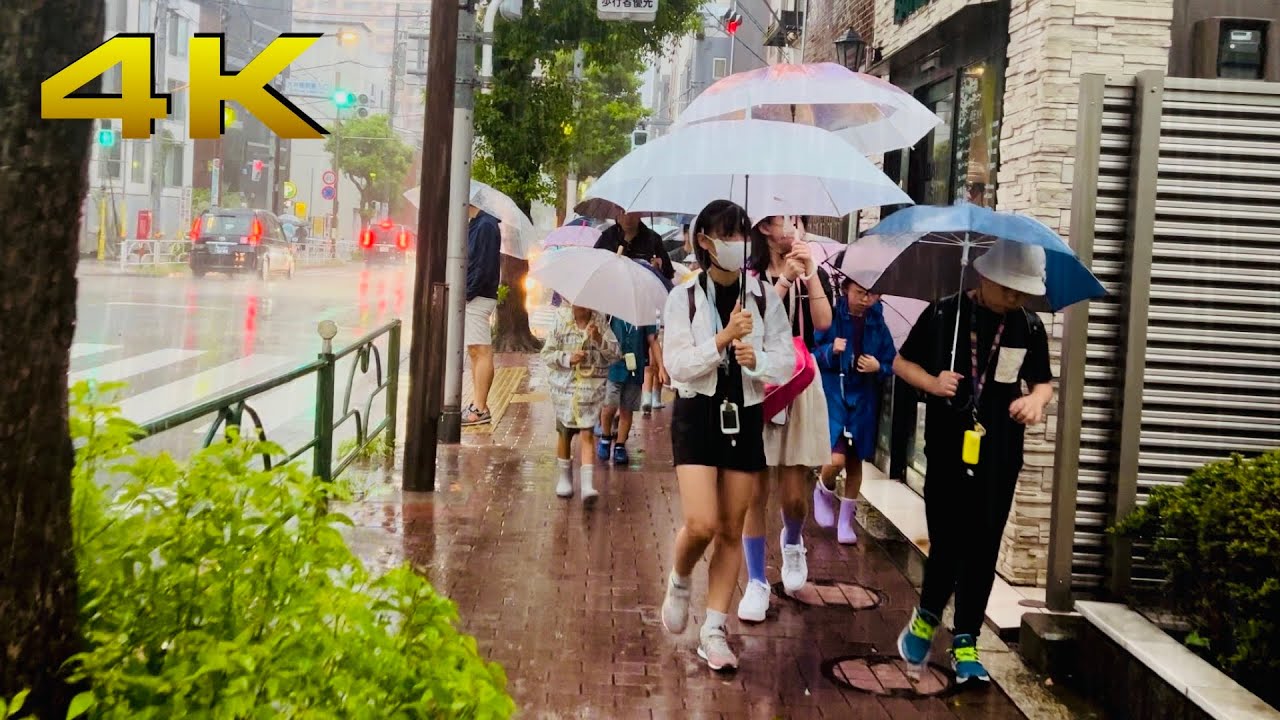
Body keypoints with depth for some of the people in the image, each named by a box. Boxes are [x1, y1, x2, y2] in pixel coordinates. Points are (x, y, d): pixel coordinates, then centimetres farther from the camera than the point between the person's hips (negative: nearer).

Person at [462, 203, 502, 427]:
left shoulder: (485, 226, -14)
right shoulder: (475, 224, 16)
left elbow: (485, 267, -19)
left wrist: (467, 293, -17)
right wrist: (465, 292, 12)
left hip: (477, 299, -10)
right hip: (471, 298, 10)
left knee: (481, 351, -7)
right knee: (475, 351, 13)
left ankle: (480, 409, -5)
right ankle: (477, 404, 19)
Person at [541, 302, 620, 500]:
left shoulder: (600, 323, 1)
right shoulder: (561, 322, 0)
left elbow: (615, 354, -2)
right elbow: (547, 354, 1)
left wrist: (599, 339, -19)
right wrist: (567, 358, -16)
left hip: (591, 389, -1)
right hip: (564, 387, 1)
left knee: (586, 434, -10)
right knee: (565, 434, 11)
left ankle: (587, 484, -14)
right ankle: (564, 478, 29)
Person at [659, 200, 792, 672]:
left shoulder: (764, 297, 3)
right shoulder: (684, 297, -2)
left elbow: (786, 362, 1)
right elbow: (677, 365, -10)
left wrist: (757, 359, -19)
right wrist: (723, 338, -22)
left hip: (745, 416, 3)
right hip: (698, 415, -2)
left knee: (731, 531, 6)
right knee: (701, 524, -14)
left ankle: (714, 630, 15)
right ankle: (680, 581, 19)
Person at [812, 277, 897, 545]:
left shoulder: (878, 325, 1)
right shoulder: (831, 317, -8)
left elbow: (892, 366, 6)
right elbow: (811, 354, -6)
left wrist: (878, 367, -15)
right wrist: (830, 351, -25)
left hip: (863, 399, 3)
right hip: (832, 394, -3)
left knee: (855, 461, 11)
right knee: (837, 459, -15)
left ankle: (846, 520, 26)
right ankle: (824, 492, 19)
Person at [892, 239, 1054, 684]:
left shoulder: (1030, 328, 4)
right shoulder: (944, 314, -5)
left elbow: (1043, 381, 14)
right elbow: (903, 363, 4)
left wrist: (1036, 400, -9)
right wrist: (931, 382, -16)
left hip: (1000, 459, 3)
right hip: (948, 452, -2)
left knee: (982, 549, 6)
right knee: (947, 544, -2)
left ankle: (965, 641, 19)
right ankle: (927, 617, 27)